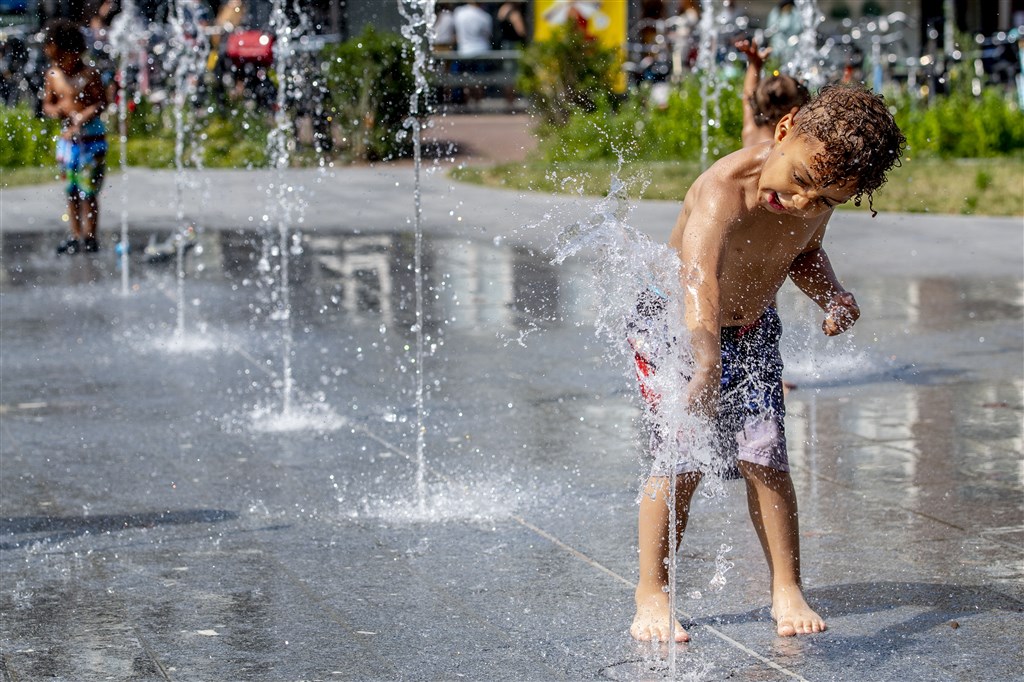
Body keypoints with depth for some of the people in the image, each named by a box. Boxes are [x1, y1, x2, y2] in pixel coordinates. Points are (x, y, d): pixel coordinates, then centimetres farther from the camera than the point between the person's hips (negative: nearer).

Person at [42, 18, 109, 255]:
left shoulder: (89, 75, -10)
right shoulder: (53, 75, 6)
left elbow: (101, 103, -12)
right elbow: (47, 103, 14)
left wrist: (82, 119, -23)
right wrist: (54, 111, -9)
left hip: (91, 139, -6)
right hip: (67, 138, 6)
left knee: (88, 190, -4)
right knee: (71, 190, 7)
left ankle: (89, 237, 2)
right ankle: (76, 236, 13)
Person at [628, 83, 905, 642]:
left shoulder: (819, 198, -15)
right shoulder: (723, 189, -38)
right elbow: (699, 274, -56)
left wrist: (831, 297, -12)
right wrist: (706, 364, -71)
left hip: (752, 329, 5)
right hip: (676, 323, -5)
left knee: (765, 460, -4)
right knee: (681, 460, -12)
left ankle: (786, 590, 6)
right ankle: (652, 593, 0)